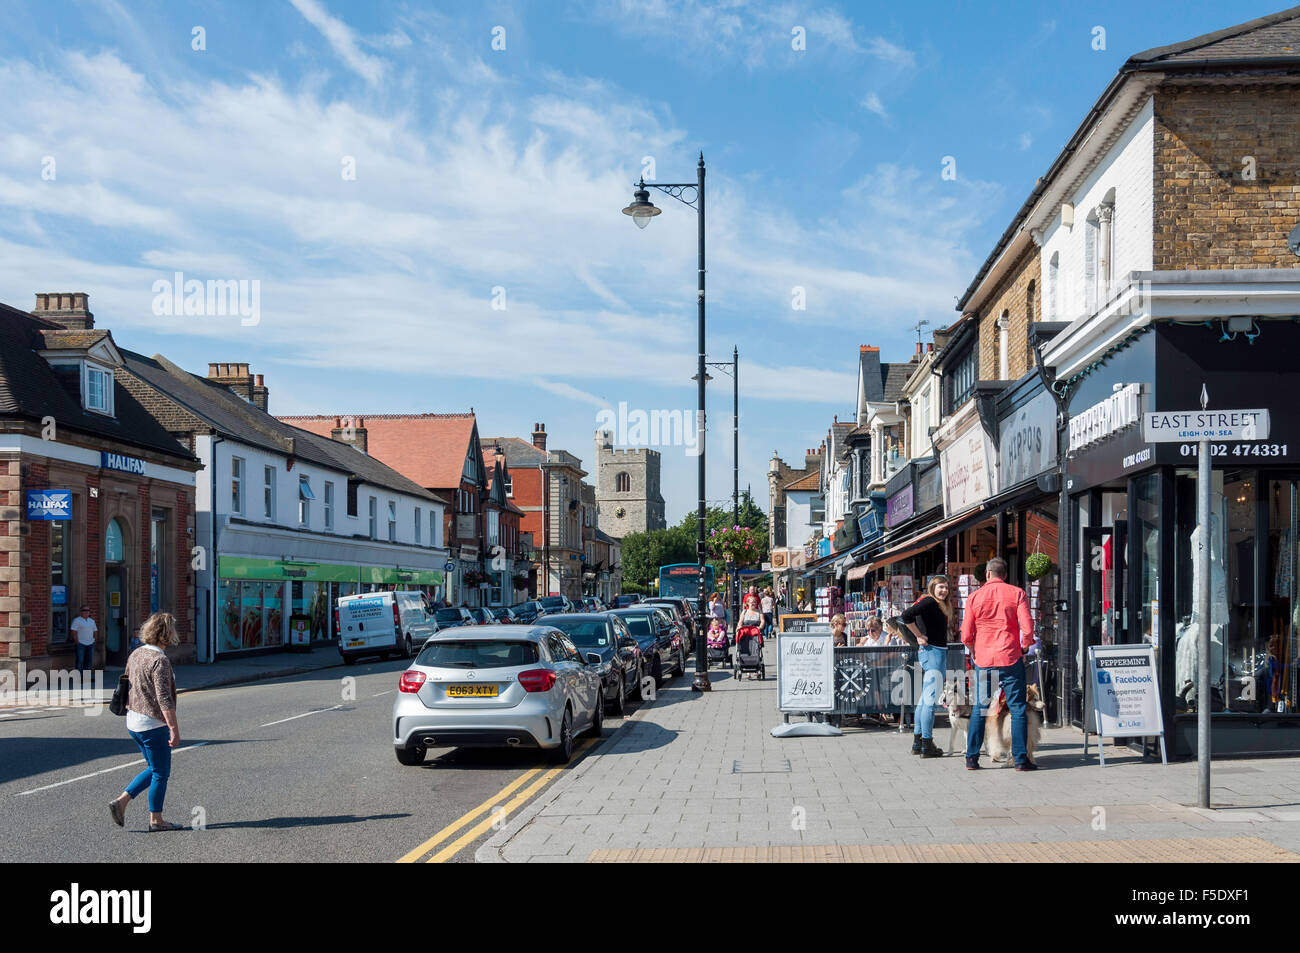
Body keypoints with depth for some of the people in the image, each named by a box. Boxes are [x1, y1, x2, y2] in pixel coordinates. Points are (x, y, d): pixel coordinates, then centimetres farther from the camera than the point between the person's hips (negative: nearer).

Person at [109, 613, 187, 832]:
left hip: (134, 722, 9)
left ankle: (121, 801, 11)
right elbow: (164, 699, -23)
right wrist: (174, 728, -22)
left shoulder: (136, 654, 8)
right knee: (160, 773, 5)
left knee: (154, 769, 19)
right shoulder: (159, 660, -19)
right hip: (153, 725, -9)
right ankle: (156, 820, 12)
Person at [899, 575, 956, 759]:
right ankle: (926, 745, -8)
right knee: (930, 699, -9)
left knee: (925, 698, 13)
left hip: (939, 652, 11)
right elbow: (906, 615, -23)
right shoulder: (929, 601, -11)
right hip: (932, 651, -11)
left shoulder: (941, 606, 18)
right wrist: (919, 637, -16)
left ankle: (917, 742, 19)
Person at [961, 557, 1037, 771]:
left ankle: (972, 758, 10)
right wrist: (1024, 648, 8)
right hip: (1011, 659, -2)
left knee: (979, 709, 11)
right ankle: (1020, 759, 0)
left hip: (984, 660, 2)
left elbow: (966, 636, 1)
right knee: (1017, 709, 3)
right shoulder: (1017, 593, 0)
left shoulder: (974, 596, 3)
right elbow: (1027, 629, -10)